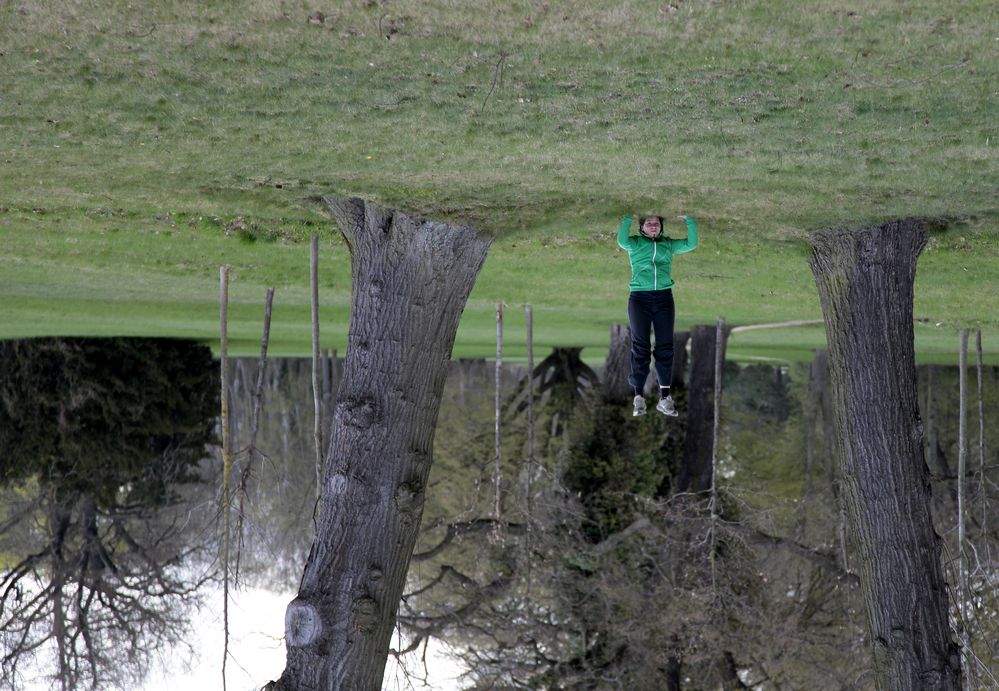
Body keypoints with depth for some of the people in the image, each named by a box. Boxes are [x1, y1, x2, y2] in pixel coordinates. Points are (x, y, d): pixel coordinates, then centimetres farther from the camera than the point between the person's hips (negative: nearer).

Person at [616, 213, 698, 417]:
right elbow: (622, 241, -14)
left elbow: (691, 244, 5)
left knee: (665, 347, -1)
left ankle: (665, 397, 0)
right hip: (640, 298, -2)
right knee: (640, 347, -2)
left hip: (664, 298, 2)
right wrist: (627, 219, -18)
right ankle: (639, 396, -1)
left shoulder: (668, 244, 15)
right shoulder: (635, 243, 7)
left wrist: (689, 221, -3)